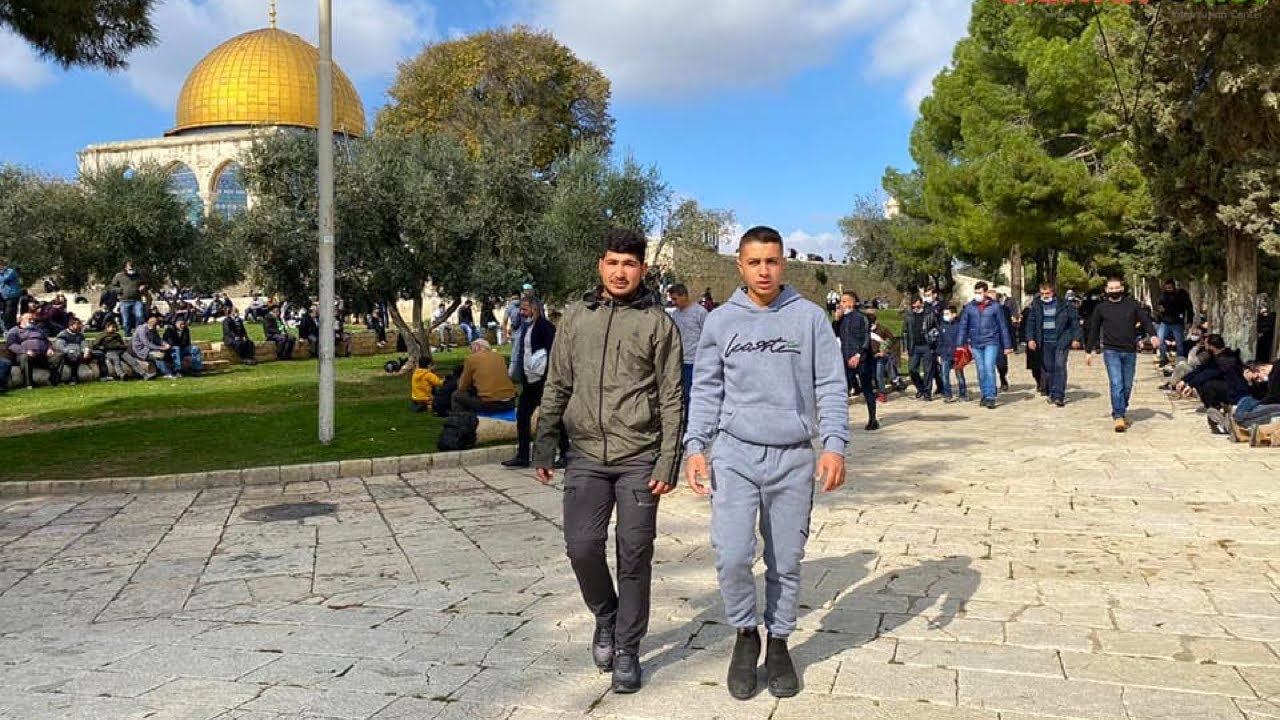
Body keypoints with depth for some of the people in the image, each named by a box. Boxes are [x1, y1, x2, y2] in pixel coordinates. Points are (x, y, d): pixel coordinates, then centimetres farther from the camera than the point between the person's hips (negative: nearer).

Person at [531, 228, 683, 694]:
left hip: (639, 458, -2)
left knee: (634, 556, 2)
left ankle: (627, 649, 18)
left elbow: (671, 398, -3)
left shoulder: (657, 322, 0)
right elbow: (557, 386, 11)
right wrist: (544, 446, 6)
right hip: (586, 456, 2)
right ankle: (605, 616, 26)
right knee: (582, 547, -4)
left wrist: (668, 462, -9)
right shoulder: (577, 316, 8)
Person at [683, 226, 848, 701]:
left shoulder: (809, 317, 2)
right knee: (731, 555, -10)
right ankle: (745, 634, 17)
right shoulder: (720, 321, 5)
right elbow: (706, 390, 7)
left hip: (793, 457, 0)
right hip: (734, 454, 0)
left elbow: (830, 386, 0)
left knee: (787, 562, 9)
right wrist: (695, 447, -3)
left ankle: (778, 642, 30)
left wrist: (834, 444, -11)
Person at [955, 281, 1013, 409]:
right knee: (981, 371, 9)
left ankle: (991, 397, -11)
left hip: (991, 342, -3)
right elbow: (963, 326, 5)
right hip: (976, 344, 3)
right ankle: (985, 395, 22)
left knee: (989, 368, -15)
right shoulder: (969, 307, 3)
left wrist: (1007, 345, 0)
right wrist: (960, 344, 1)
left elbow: (1003, 326, 1)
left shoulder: (995, 306, -2)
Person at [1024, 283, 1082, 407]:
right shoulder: (1036, 305, 5)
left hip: (1061, 341, -3)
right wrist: (1030, 339, -1)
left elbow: (1074, 321, 1)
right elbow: (1030, 322, 8)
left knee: (1060, 366, -10)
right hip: (1045, 342, 3)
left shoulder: (1064, 304, -2)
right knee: (1047, 368, 7)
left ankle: (1059, 396, -10)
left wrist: (1075, 338, -2)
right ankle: (1051, 393, 18)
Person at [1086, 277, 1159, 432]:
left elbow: (1145, 320, 5)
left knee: (1127, 386, 9)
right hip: (1111, 351, -2)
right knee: (1116, 384, -13)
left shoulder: (1132, 304, 5)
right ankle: (1118, 417, -14)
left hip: (1130, 351, 2)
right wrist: (1090, 351, 12)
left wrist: (1152, 335, -14)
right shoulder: (1101, 308, 4)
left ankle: (1121, 413, 24)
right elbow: (1094, 330, 11)